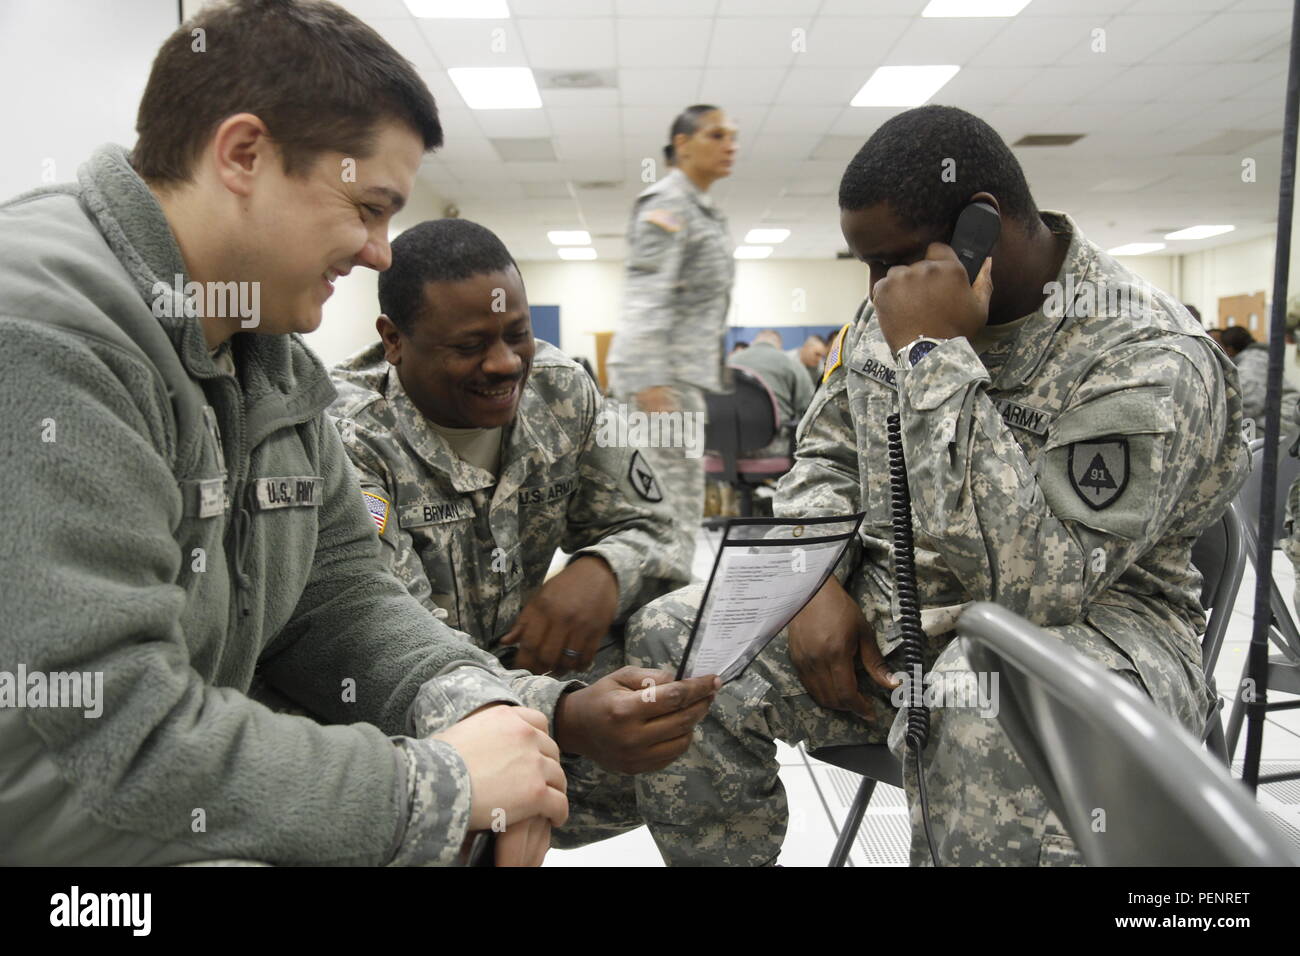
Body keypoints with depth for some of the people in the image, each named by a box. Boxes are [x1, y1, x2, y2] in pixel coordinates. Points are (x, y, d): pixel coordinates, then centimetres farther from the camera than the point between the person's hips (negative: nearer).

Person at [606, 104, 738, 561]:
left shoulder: (705, 211, 21)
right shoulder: (666, 202, -8)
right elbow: (646, 297, -18)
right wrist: (652, 385, -26)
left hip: (687, 371, 10)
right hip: (661, 371, -10)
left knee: (678, 508, 11)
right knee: (676, 507, -10)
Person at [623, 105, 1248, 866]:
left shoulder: (1150, 359, -19)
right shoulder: (895, 311, 2)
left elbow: (1031, 584, -28)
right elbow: (825, 451, 12)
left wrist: (933, 356, -29)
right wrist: (817, 582, -8)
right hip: (880, 611, 6)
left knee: (991, 726, -42)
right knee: (669, 641, -12)